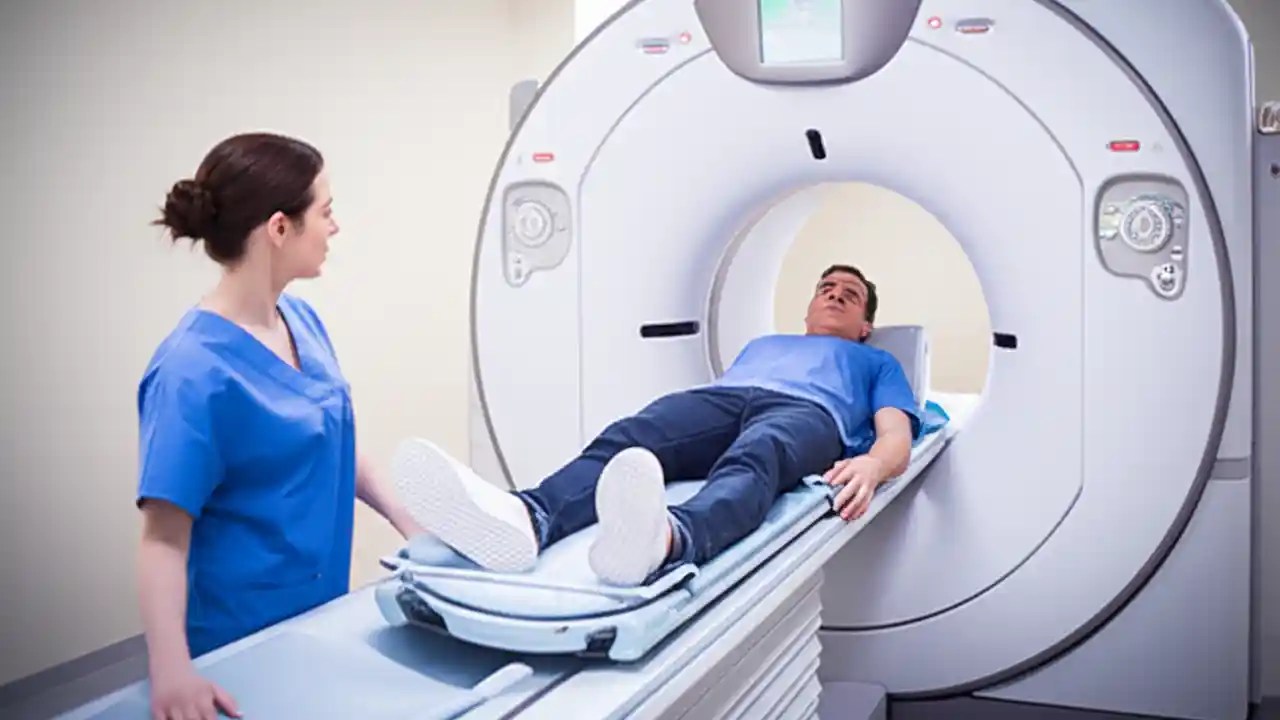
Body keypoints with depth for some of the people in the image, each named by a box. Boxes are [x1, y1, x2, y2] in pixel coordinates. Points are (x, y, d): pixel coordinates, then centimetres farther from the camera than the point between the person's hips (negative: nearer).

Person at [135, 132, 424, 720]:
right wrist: (171, 668, -36)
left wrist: (405, 517, 4)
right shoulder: (195, 369, -24)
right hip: (241, 641, -7)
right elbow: (164, 535, -25)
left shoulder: (302, 319, -1)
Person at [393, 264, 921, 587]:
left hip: (808, 411, -3)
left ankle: (666, 540, -77)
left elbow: (897, 438, 13)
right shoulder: (762, 343, 46)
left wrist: (871, 464, -13)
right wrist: (674, 436, 6)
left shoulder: (877, 363, 34)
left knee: (753, 459, -43)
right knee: (626, 439, -33)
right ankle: (525, 517, -65)